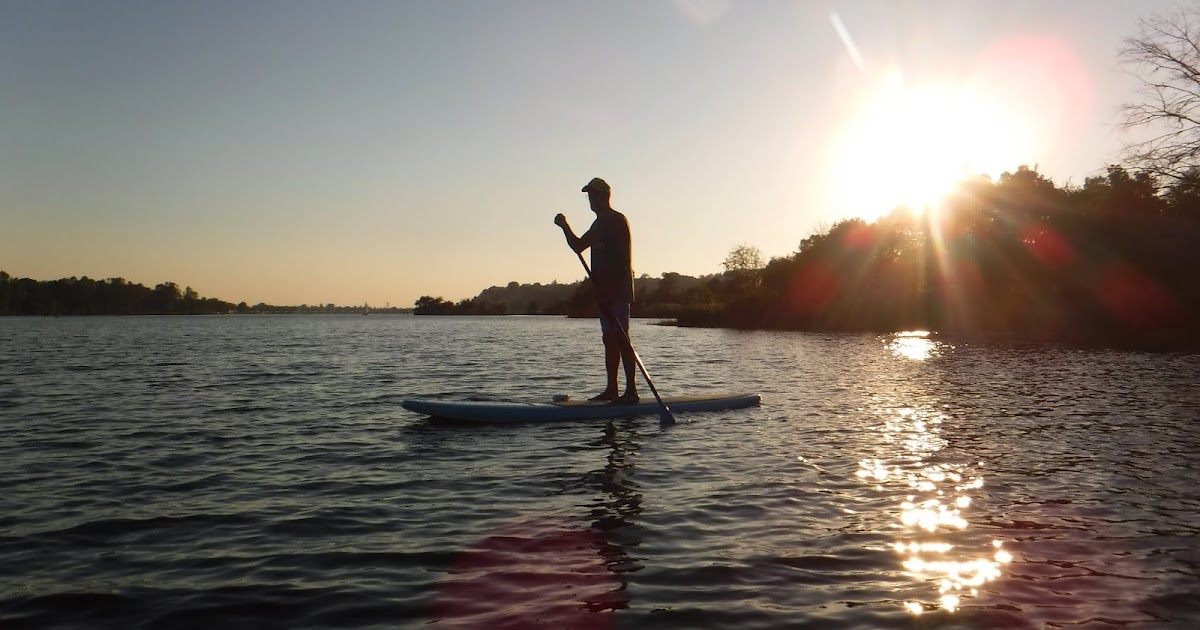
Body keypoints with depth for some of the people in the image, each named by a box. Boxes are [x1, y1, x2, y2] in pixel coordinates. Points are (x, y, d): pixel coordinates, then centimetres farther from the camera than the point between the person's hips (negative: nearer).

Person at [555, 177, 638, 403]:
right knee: (610, 339, 9)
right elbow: (578, 246, 25)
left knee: (620, 338, -11)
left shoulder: (618, 221, -9)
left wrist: (610, 289, -23)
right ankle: (611, 390, 13)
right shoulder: (600, 224, 20)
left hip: (617, 290, -9)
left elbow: (623, 259, -17)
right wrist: (565, 227, 11)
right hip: (604, 291, 9)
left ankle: (631, 390, -10)